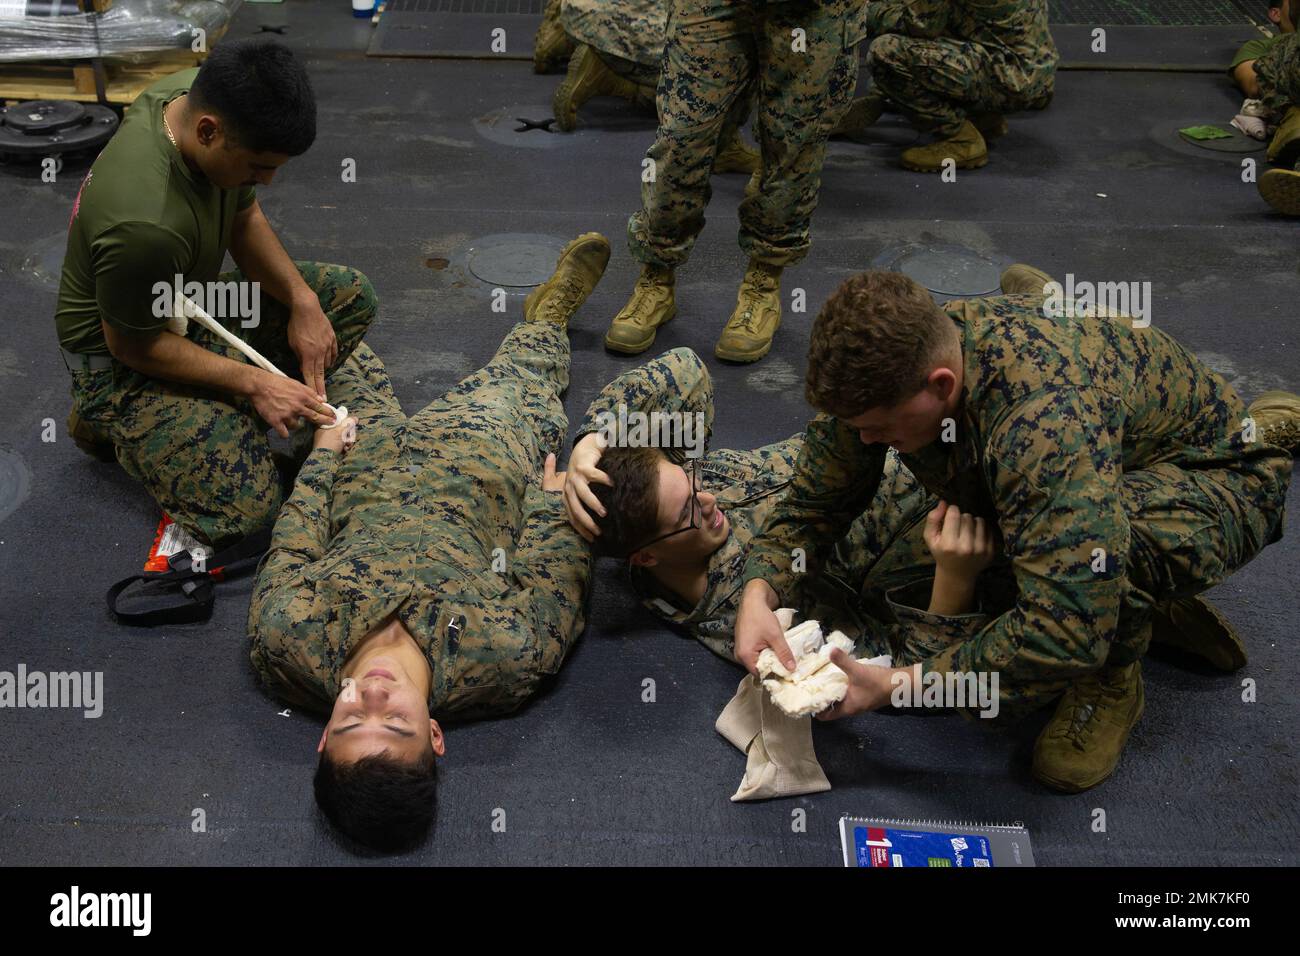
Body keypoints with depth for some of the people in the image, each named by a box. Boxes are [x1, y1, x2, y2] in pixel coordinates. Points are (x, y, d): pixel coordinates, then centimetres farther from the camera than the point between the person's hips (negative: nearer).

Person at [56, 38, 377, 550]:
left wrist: (302, 301, -10)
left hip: (193, 298, 8)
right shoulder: (145, 224, -40)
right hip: (123, 357, -8)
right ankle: (114, 424, 3)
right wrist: (253, 382, -20)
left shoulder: (206, 93, -15)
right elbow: (133, 345, -24)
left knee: (350, 295, 4)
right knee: (243, 506, -23)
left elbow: (245, 217, 2)